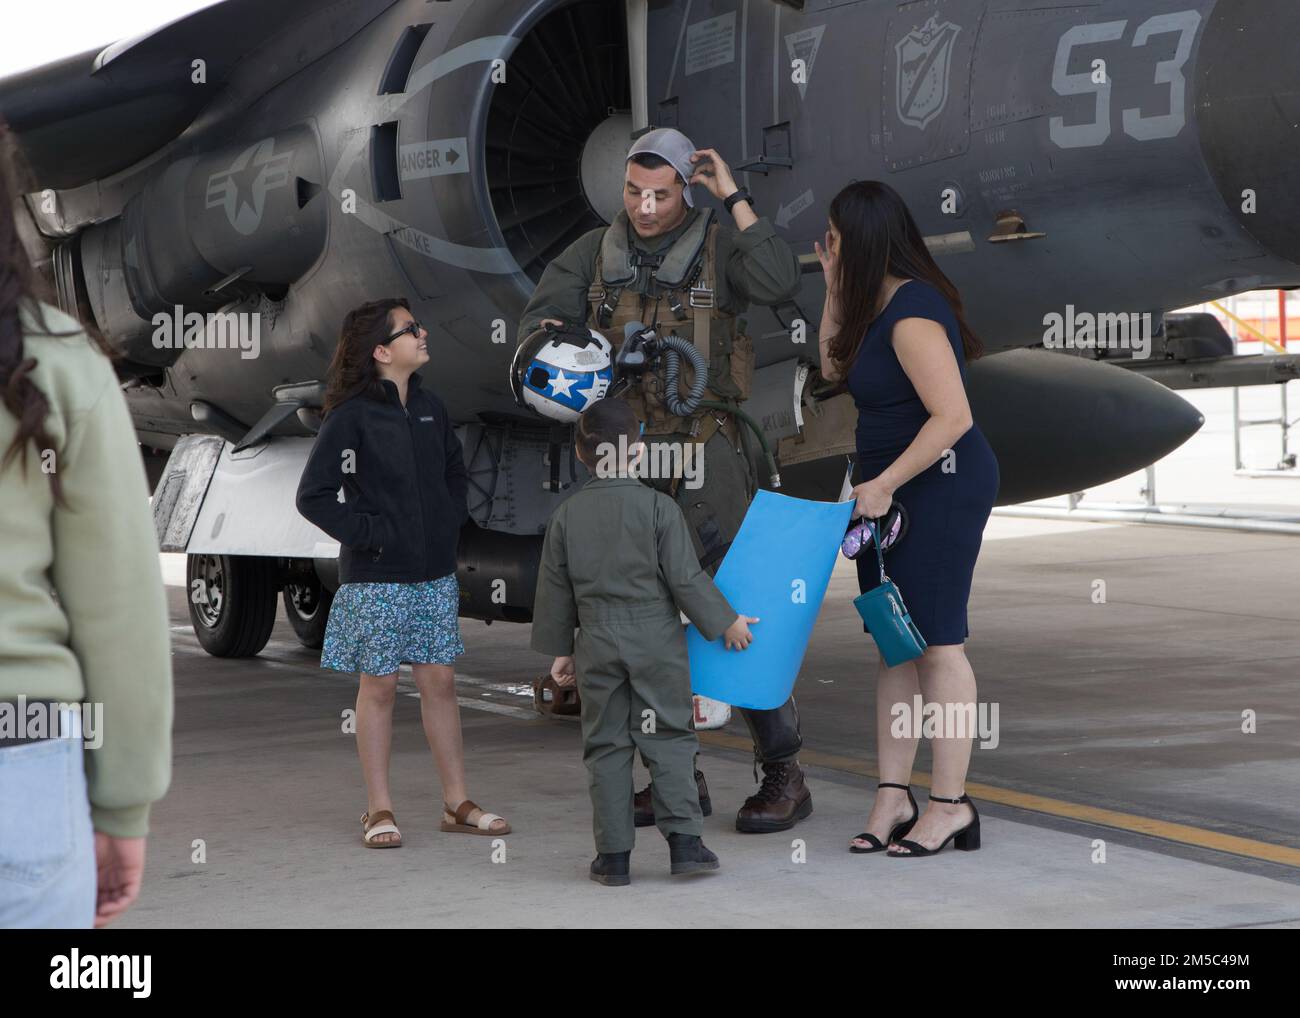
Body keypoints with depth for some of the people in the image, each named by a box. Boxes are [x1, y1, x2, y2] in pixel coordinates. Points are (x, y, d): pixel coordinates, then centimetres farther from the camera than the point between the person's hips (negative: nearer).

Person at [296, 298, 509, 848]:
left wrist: (452, 523, 10)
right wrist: (365, 533, -13)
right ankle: (379, 810, 10)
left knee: (439, 682, 8)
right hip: (377, 577, -6)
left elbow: (455, 473, 24)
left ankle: (457, 804, 14)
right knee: (379, 685, 2)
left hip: (435, 575, 6)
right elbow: (313, 496, -13)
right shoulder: (350, 417, -12)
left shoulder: (429, 406, 8)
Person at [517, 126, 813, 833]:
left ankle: (783, 775, -2)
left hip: (703, 455, -4)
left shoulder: (718, 249, -3)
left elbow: (778, 284, -23)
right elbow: (538, 323, 1)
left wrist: (734, 197, -16)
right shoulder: (595, 254, 8)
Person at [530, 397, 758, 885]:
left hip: (597, 643, 2)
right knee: (668, 739, 4)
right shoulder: (658, 507, -8)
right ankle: (684, 839, -3)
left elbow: (555, 588, 7)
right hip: (657, 641, -2)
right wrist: (725, 623, 3)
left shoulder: (567, 515, 2)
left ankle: (613, 853, 6)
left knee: (606, 745, 7)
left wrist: (560, 649, 16)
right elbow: (686, 578, -8)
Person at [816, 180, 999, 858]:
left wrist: (884, 484, -21)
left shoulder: (913, 314, -20)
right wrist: (834, 288, 13)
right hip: (893, 493, 10)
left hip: (942, 487, -10)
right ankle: (893, 796, 12)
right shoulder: (878, 305, 11)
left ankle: (950, 803, -2)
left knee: (935, 640, -7)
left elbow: (952, 416, -25)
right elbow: (833, 369, 23)